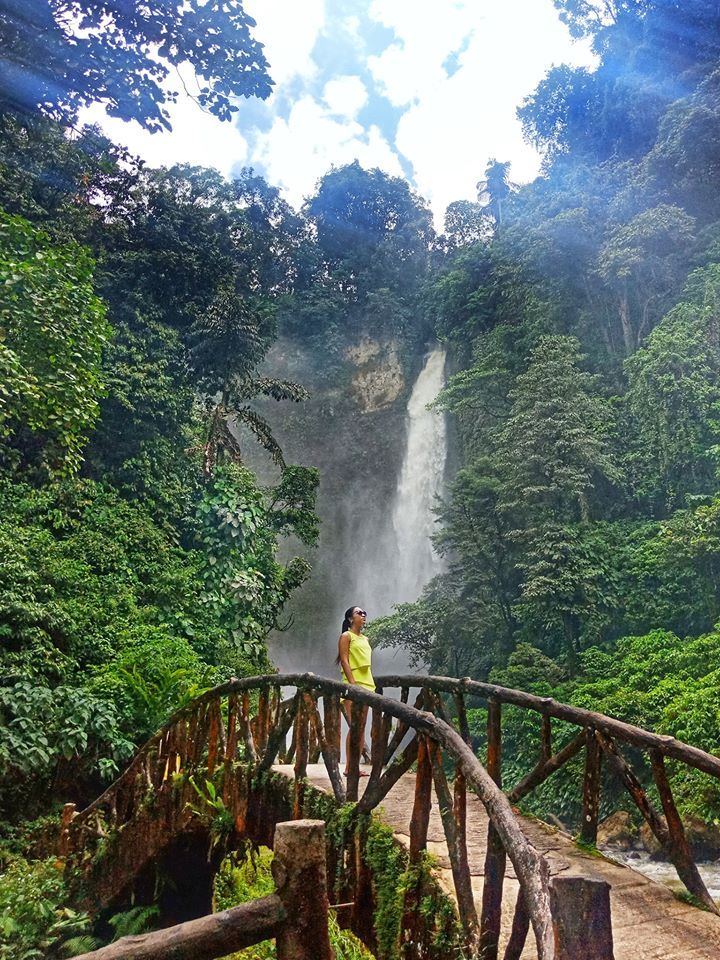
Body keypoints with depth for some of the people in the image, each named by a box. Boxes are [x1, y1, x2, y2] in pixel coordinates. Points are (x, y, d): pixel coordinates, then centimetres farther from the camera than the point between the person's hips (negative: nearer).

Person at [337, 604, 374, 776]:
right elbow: (344, 661, -10)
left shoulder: (365, 639, 20)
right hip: (352, 684, -7)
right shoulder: (346, 636, -1)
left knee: (362, 726, 5)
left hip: (366, 684, 7)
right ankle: (349, 767, -7)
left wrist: (371, 685, 12)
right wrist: (353, 684, -19)